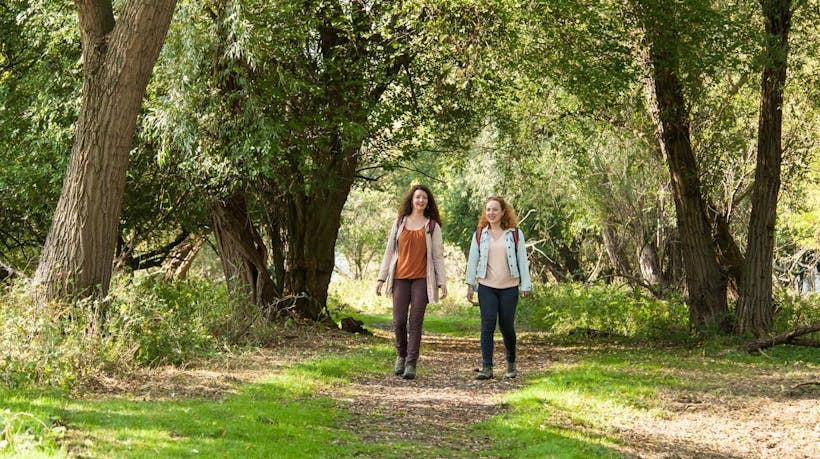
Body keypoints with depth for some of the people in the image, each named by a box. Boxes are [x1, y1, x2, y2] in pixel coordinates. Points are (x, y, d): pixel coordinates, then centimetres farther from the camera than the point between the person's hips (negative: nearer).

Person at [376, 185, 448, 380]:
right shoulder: (399, 223, 12)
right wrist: (382, 278, 8)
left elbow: (438, 256, 6)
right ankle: (401, 355, 22)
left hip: (422, 279, -1)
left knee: (416, 322, -4)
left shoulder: (432, 226, 8)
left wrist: (442, 282, -2)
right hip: (400, 277, 2)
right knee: (399, 321, -3)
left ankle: (411, 364, -1)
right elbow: (389, 251, 13)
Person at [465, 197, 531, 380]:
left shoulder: (515, 234, 3)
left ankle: (511, 363, 27)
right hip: (486, 287, 1)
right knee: (487, 325, -7)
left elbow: (522, 260, 3)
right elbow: (472, 259, 9)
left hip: (509, 287, -1)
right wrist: (470, 284, 4)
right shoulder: (480, 234, 7)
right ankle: (487, 367, -5)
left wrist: (526, 285, 0)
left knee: (507, 326, 4)